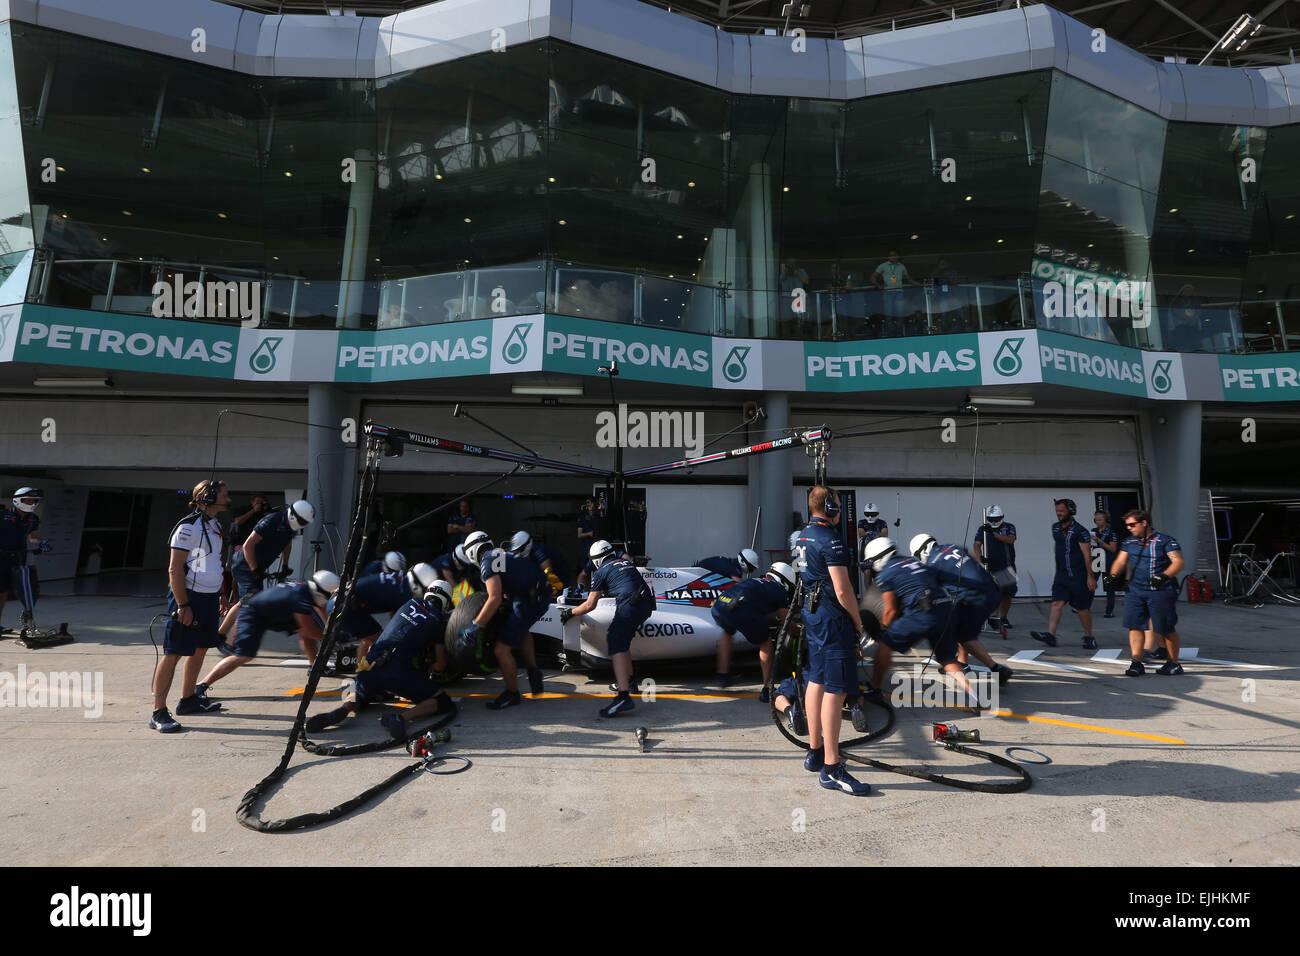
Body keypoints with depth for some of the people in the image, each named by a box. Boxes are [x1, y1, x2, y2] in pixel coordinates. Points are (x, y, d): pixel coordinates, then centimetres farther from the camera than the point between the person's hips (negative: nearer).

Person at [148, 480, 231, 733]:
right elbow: (175, 569, -17)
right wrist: (183, 605, -20)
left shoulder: (215, 525, 14)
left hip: (209, 597, 9)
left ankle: (188, 699, 30)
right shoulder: (188, 527, -14)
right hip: (188, 596, -9)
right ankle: (158, 712, 1)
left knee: (200, 649, 17)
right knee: (173, 653, -5)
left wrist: (219, 595, 21)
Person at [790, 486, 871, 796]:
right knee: (835, 689, -6)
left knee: (816, 681, 16)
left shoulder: (802, 536, 11)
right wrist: (858, 622, -7)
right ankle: (831, 768, -2)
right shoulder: (829, 540, -17)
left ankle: (814, 752, 26)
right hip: (833, 619, -10)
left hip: (811, 613, 10)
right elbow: (842, 589, -20)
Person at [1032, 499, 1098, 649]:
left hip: (1078, 576, -5)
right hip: (1061, 575, 5)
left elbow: (1087, 555, -13)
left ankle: (1089, 637, 22)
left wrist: (1090, 576, -16)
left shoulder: (1079, 531, -11)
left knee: (1083, 608, 6)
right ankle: (1050, 635, -15)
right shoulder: (1055, 528, 9)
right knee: (1056, 604, -7)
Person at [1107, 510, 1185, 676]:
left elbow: (1178, 561, -11)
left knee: (1165, 630, 4)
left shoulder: (1165, 541, -3)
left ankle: (1174, 663, 22)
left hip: (1161, 592, -4)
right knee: (1135, 625, -2)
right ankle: (1136, 663, 1)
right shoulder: (1129, 542, 13)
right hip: (1134, 591, 5)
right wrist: (1114, 575, -5)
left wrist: (1164, 576, -26)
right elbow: (1121, 561, 13)